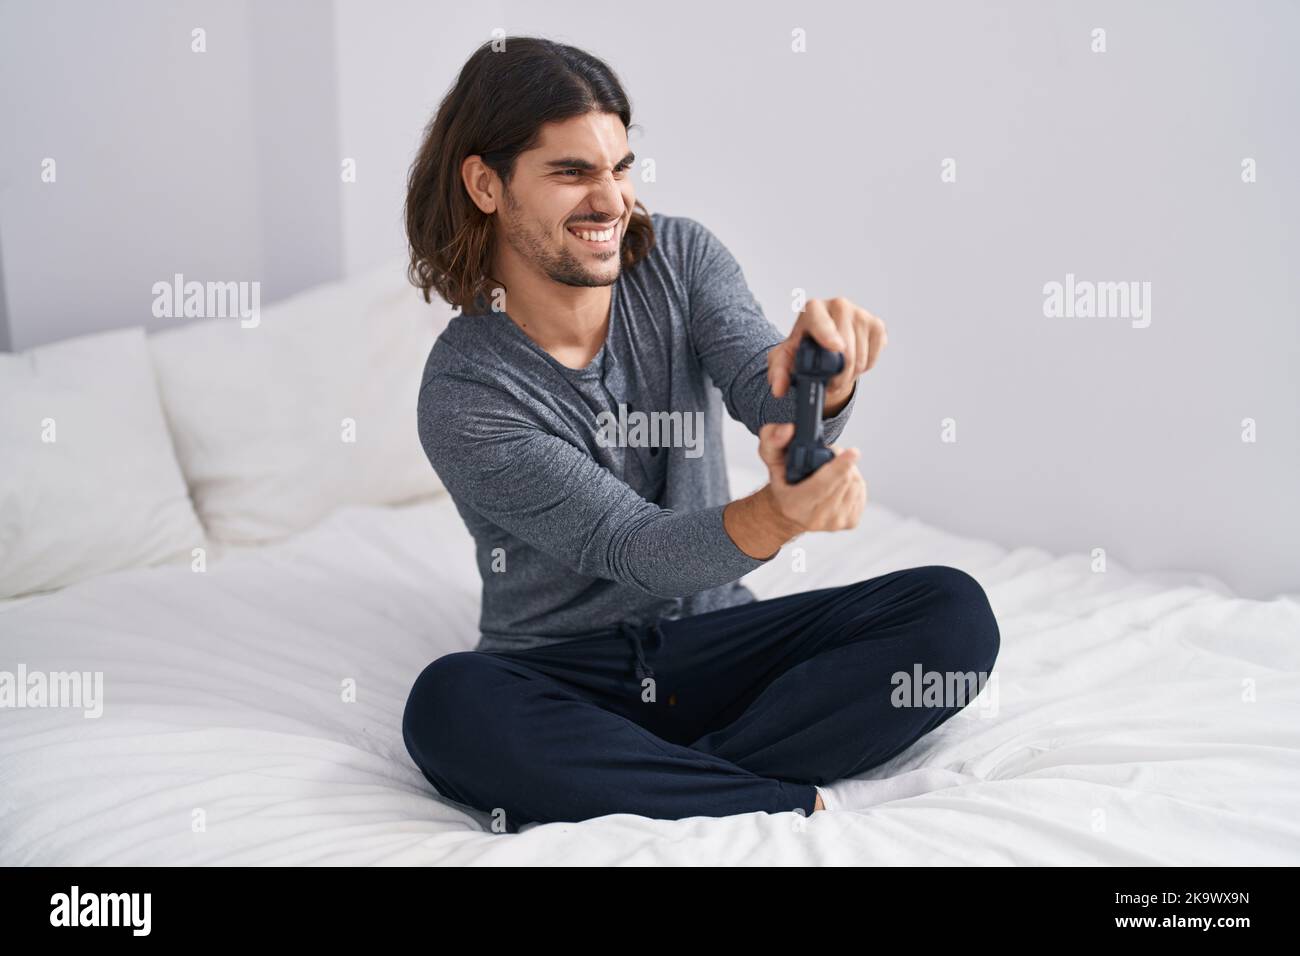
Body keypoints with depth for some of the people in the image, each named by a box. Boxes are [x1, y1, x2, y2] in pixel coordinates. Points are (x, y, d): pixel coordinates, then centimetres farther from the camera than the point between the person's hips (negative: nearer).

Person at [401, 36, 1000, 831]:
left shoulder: (681, 258, -2)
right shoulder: (465, 394, -15)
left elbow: (769, 394, -17)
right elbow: (628, 547, -21)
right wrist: (777, 515, -42)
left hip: (713, 641, 4)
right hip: (561, 672, -3)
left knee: (954, 612, -17)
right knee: (449, 707, -37)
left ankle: (642, 785, -24)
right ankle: (800, 805, -28)